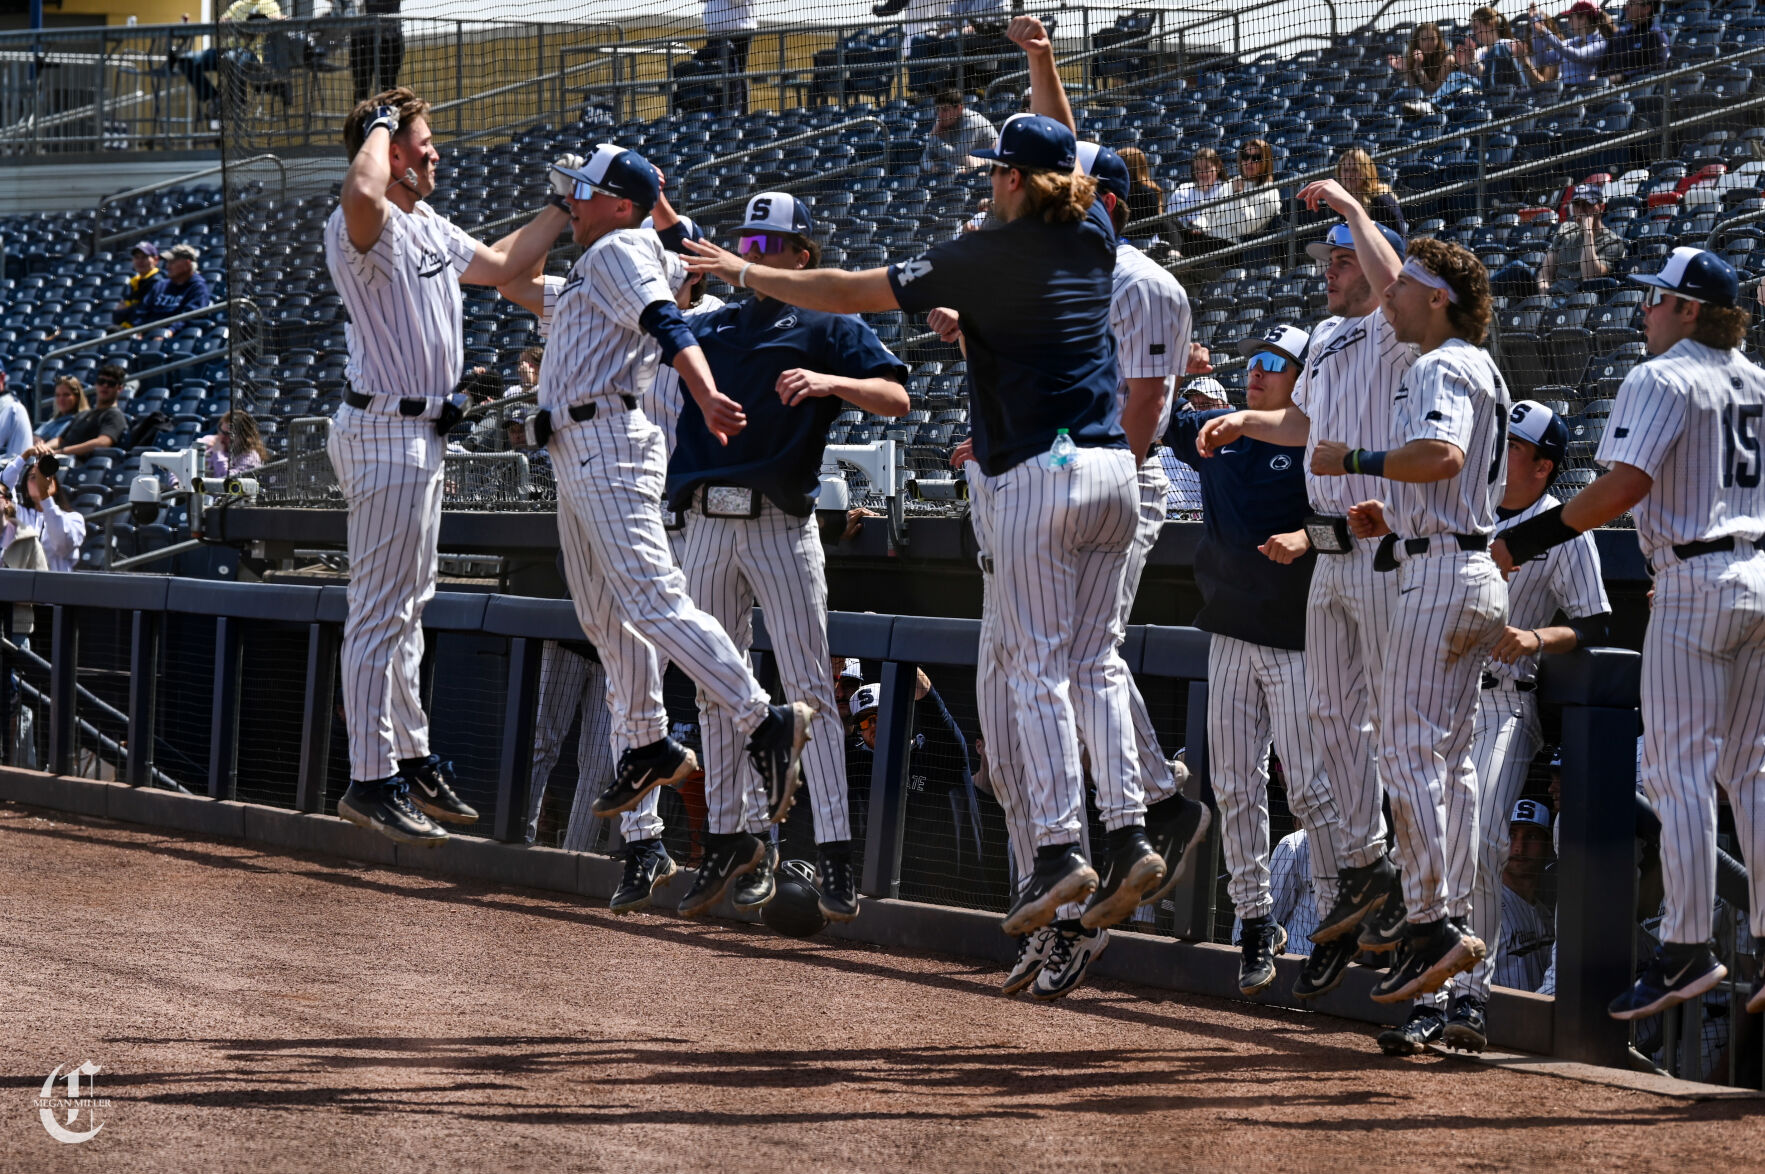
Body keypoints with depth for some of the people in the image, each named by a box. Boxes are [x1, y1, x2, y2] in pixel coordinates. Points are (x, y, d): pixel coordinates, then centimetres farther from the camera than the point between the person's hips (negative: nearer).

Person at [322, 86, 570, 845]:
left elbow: (501, 264, 30)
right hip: (385, 433, -10)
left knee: (407, 609, 18)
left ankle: (413, 761, 28)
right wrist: (380, 124, -24)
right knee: (381, 612, -9)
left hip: (422, 434, 10)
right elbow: (362, 192, -42)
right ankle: (371, 781, -9)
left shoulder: (432, 230, 14)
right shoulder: (364, 229, -17)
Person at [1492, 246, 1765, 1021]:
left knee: (1680, 770, -5)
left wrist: (1529, 540, -16)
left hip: (1696, 589, -8)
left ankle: (1686, 950, -8)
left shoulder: (1662, 380, -10)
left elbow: (1625, 485, -21)